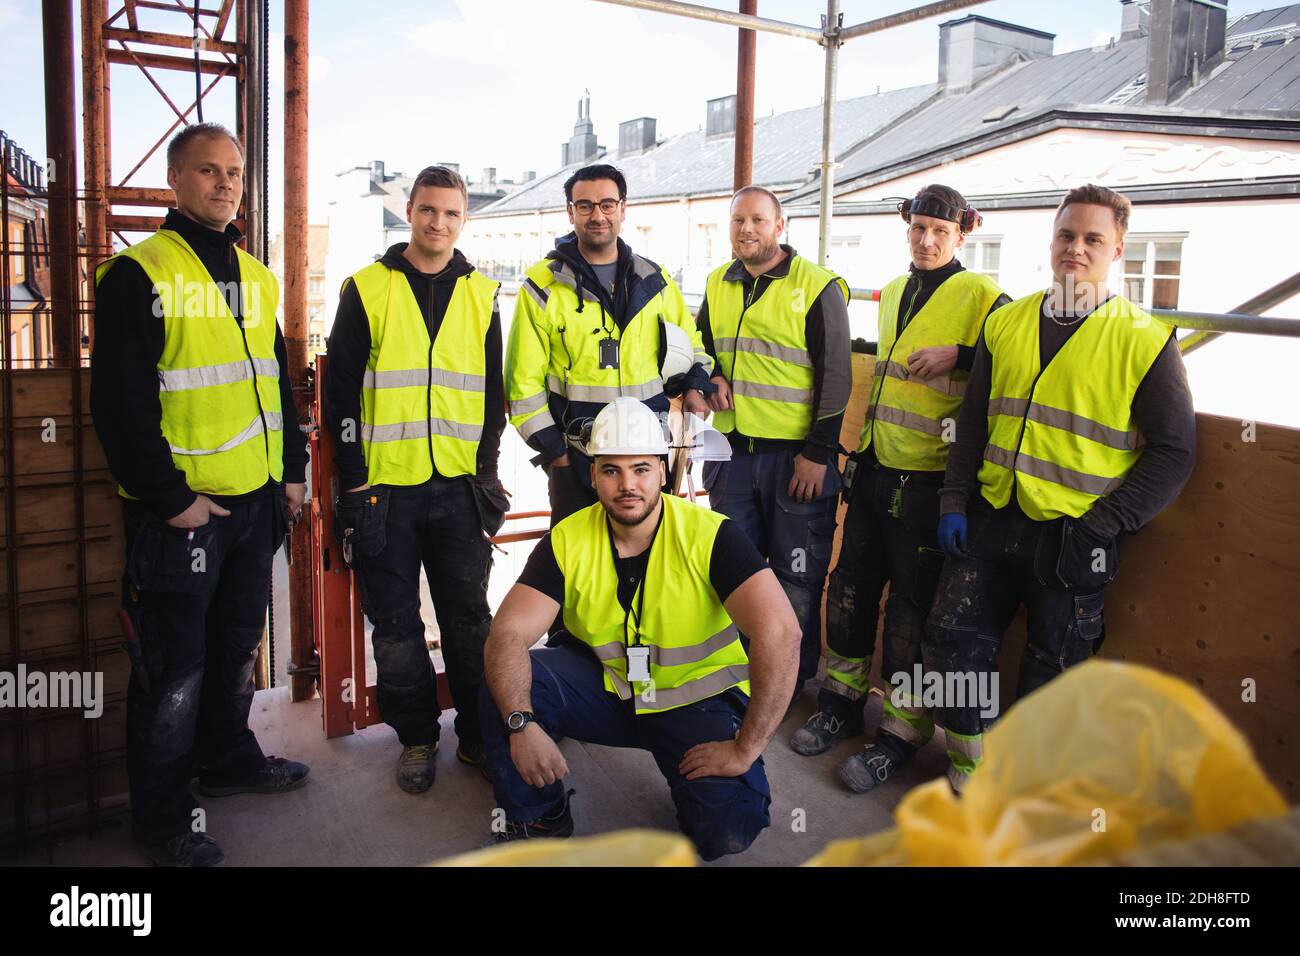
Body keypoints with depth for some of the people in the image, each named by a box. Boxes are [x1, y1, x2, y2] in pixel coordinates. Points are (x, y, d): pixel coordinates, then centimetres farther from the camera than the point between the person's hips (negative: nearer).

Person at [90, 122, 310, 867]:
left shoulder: (257, 278, 13)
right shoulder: (139, 275, -10)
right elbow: (120, 403, -15)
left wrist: (293, 469, 14)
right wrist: (168, 497, -17)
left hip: (255, 501, 7)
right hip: (179, 509, -7)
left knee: (238, 645, 20)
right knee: (174, 666, 2)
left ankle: (228, 759, 39)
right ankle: (163, 817, 17)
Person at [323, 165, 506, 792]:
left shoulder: (481, 294, 9)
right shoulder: (367, 288, 1)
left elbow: (494, 390, 12)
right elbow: (340, 387, 0)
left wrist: (486, 470, 4)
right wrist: (354, 476, -5)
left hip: (460, 485, 2)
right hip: (385, 485, -1)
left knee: (469, 614, 7)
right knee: (396, 621, 7)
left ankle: (478, 732, 21)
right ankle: (416, 737, 22)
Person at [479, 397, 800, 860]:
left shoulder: (709, 535, -21)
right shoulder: (567, 541, -10)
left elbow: (780, 632, -30)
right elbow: (508, 634, -16)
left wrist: (745, 749, -30)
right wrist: (521, 723, -34)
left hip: (698, 698, -3)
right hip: (605, 686, 3)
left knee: (728, 826, -26)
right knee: (507, 685, -19)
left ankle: (696, 788, 13)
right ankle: (540, 819, 5)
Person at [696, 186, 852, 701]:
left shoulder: (818, 286, -7)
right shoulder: (718, 284, 10)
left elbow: (834, 377, -8)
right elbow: (702, 346, 25)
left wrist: (818, 453, -12)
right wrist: (709, 376, 2)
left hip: (796, 454, -5)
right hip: (732, 449, 6)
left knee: (797, 575, 3)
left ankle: (794, 679, 18)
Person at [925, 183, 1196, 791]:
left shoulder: (1146, 341, -6)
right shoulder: (1006, 324, 7)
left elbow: (1174, 451, -6)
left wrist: (1101, 528, -13)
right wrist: (954, 502, 3)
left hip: (1073, 539, -3)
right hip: (988, 521, 4)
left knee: (1051, 671, 9)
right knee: (951, 642, 6)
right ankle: (971, 764, 28)